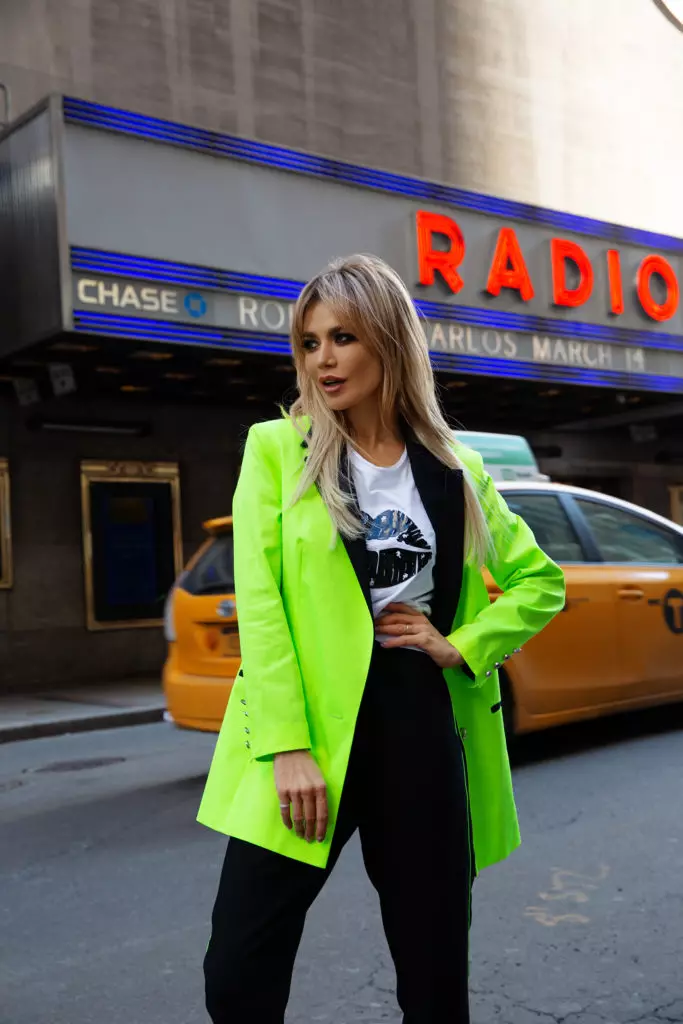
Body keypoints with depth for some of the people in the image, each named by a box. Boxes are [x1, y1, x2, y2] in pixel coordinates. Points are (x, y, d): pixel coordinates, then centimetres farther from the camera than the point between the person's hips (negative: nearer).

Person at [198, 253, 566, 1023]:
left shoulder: (456, 469, 8)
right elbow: (258, 602, -7)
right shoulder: (277, 448, 1)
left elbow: (541, 580, 17)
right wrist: (286, 746, -16)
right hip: (311, 728, -2)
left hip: (423, 726, 2)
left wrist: (463, 645, 0)